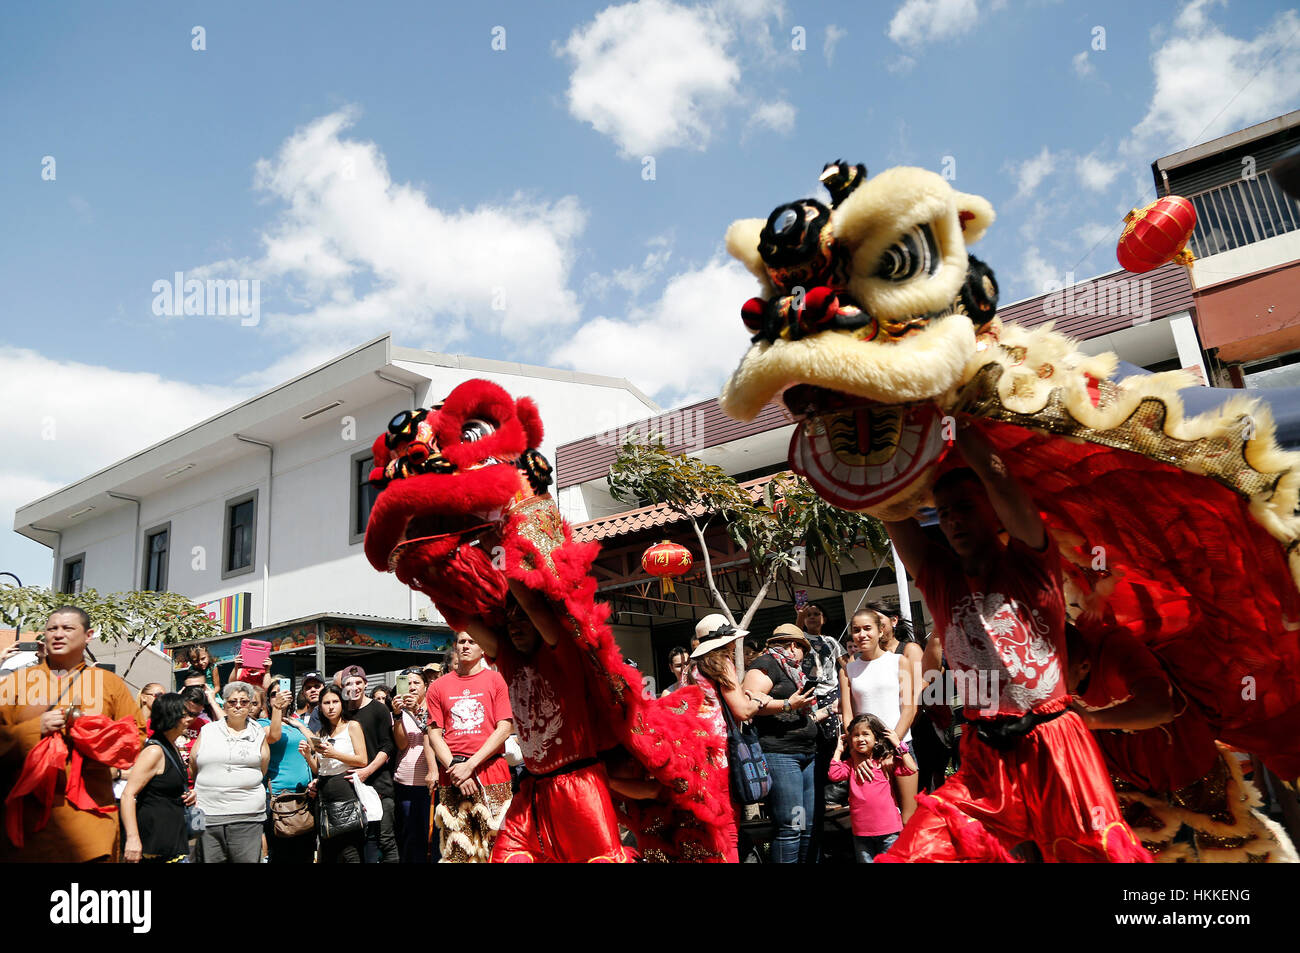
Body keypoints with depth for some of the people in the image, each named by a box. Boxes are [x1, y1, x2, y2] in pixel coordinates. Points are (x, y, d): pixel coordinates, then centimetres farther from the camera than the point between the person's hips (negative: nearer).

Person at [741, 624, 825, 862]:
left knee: (809, 826, 6)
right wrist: (788, 705, -19)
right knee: (790, 827, -11)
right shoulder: (766, 664, -2)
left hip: (807, 755, 9)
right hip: (778, 753, -9)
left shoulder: (793, 672, 26)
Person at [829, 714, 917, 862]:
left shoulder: (887, 760, 2)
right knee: (865, 859, 10)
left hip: (888, 829, -2)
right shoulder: (851, 764, 8)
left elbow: (911, 769, -10)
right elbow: (834, 775, -8)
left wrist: (898, 745, -6)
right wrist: (839, 750, 1)